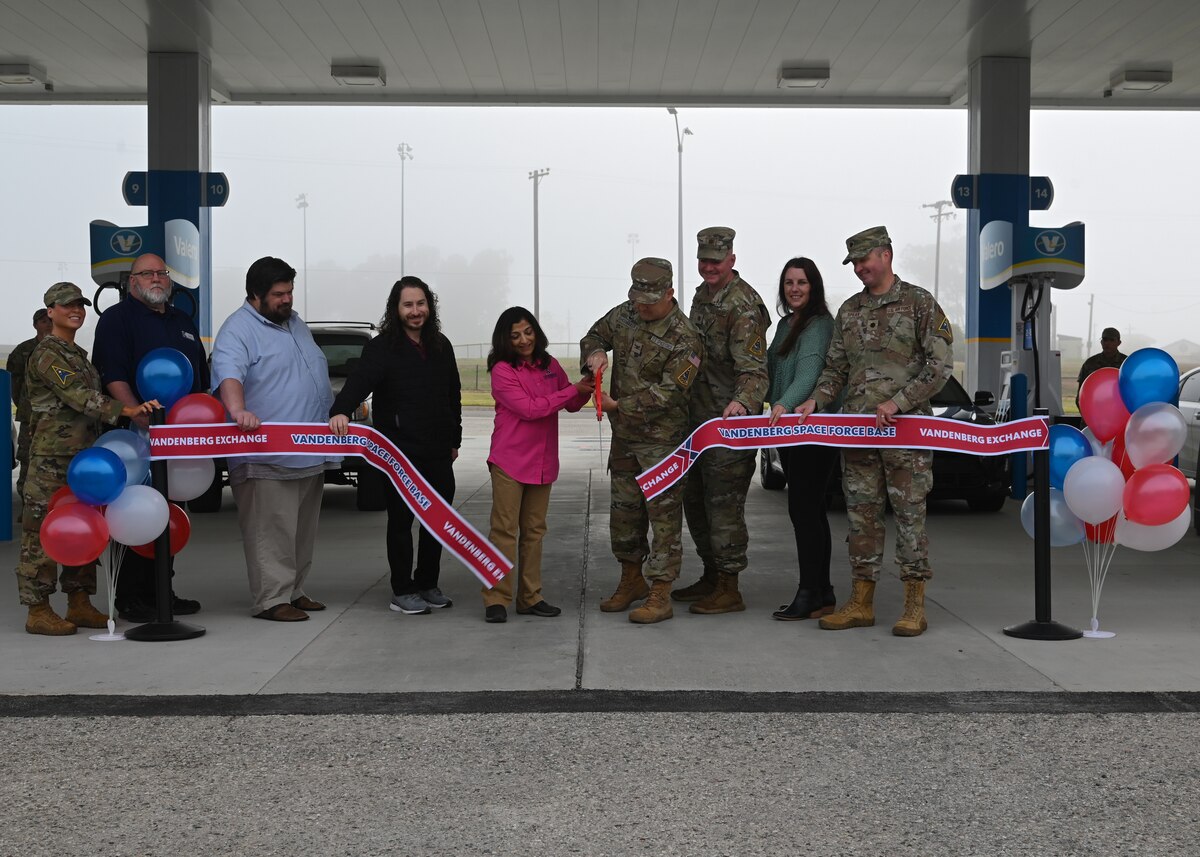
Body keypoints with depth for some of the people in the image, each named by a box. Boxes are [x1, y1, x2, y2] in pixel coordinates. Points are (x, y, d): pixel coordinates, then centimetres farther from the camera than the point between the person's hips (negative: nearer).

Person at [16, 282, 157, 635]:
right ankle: (38, 611, -3)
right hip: (52, 457, -9)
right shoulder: (46, 355, -9)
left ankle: (79, 605, 18)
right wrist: (124, 410, -32)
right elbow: (77, 396, -22)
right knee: (43, 533, -6)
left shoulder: (79, 355, 20)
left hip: (83, 455, 9)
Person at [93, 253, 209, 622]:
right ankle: (130, 598, 2)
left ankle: (160, 592, 20)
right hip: (138, 438, -7)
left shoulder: (183, 322, 20)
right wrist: (142, 420, -24)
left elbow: (202, 380, 26)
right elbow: (113, 378, -15)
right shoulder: (117, 318, -3)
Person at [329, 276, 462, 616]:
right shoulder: (382, 348, -8)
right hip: (400, 450, -6)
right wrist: (341, 411, -43)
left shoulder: (441, 346, 11)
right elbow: (359, 381, -24)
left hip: (438, 451, 6)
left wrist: (455, 440, 19)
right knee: (401, 519, 3)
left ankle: (427, 584, 26)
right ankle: (402, 591, 11)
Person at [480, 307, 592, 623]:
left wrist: (585, 389, -3)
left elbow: (572, 405, 19)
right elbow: (529, 408, -18)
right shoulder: (502, 371, -9)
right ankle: (496, 600, -1)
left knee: (534, 530, 10)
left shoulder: (549, 365, 10)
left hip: (542, 462, 6)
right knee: (505, 529, -4)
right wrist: (573, 389, -16)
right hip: (509, 461, -6)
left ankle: (530, 597, 17)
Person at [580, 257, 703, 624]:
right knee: (623, 511, 16)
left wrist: (619, 405, -24)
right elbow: (593, 337, 18)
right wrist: (595, 354, -6)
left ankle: (660, 596, 0)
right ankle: (632, 580, 32)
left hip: (662, 440, -7)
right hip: (624, 436, 7)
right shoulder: (624, 314, 3)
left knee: (664, 515, -5)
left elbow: (668, 394, -21)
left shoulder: (684, 339, -18)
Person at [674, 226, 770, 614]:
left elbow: (753, 367, -24)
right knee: (695, 498, 16)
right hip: (699, 415, 10)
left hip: (730, 422, -10)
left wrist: (741, 400, -42)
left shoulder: (743, 306, -16)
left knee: (724, 503, -7)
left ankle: (728, 589, 0)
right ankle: (711, 577, 29)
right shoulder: (702, 295, 13)